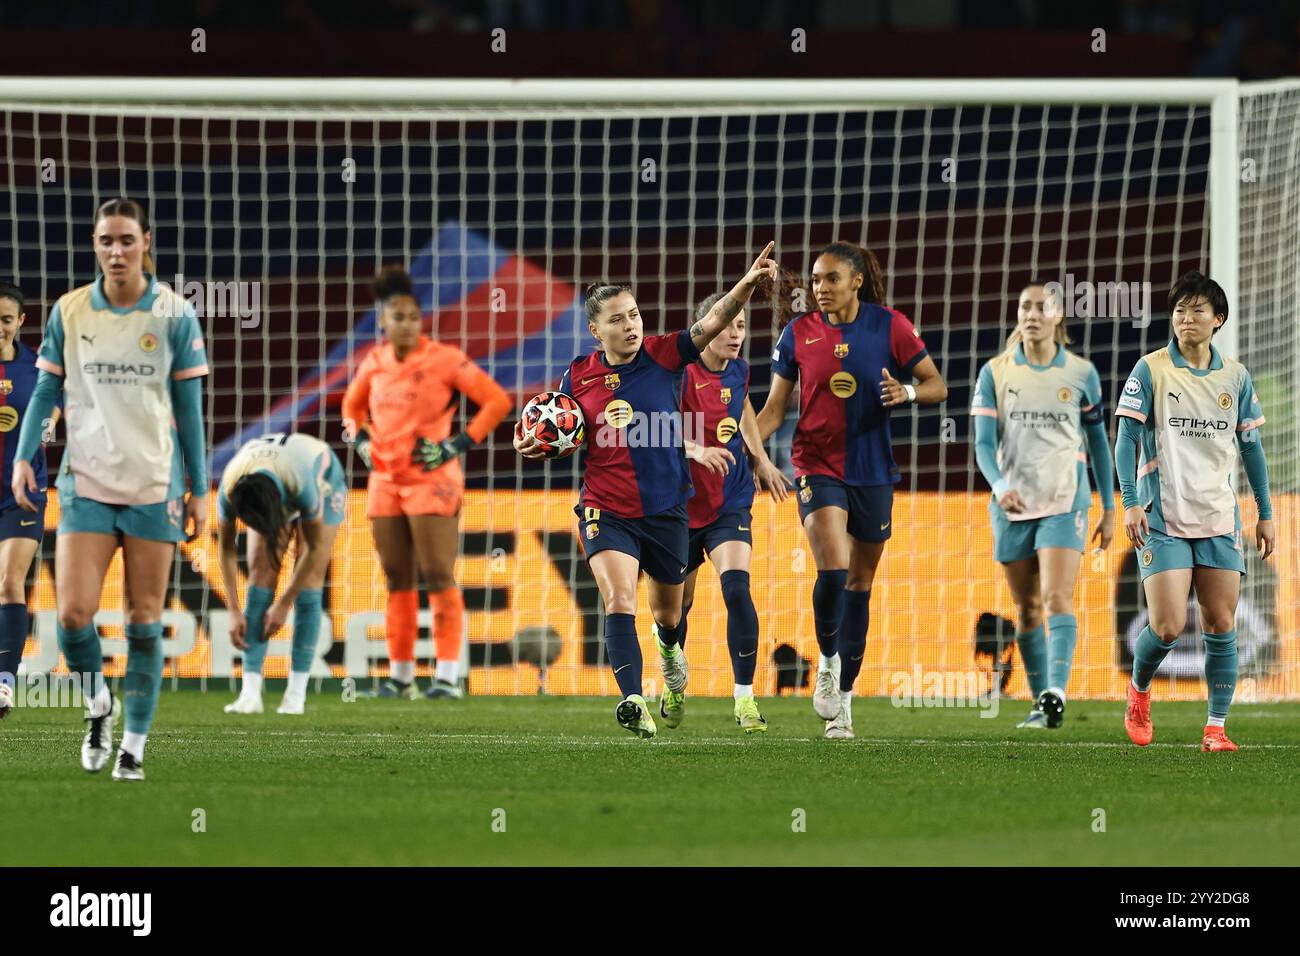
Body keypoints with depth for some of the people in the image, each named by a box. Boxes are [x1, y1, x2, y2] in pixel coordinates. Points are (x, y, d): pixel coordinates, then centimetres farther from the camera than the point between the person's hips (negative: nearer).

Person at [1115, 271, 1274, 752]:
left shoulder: (1235, 375, 8)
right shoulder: (1150, 370, -3)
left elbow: (1250, 445, 15)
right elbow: (1127, 438, -4)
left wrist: (1265, 513, 13)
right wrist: (1130, 503, -15)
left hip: (1220, 520, 3)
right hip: (1163, 520, -3)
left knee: (1221, 625, -2)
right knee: (1168, 625, -11)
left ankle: (1216, 727, 4)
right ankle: (1139, 688, 18)